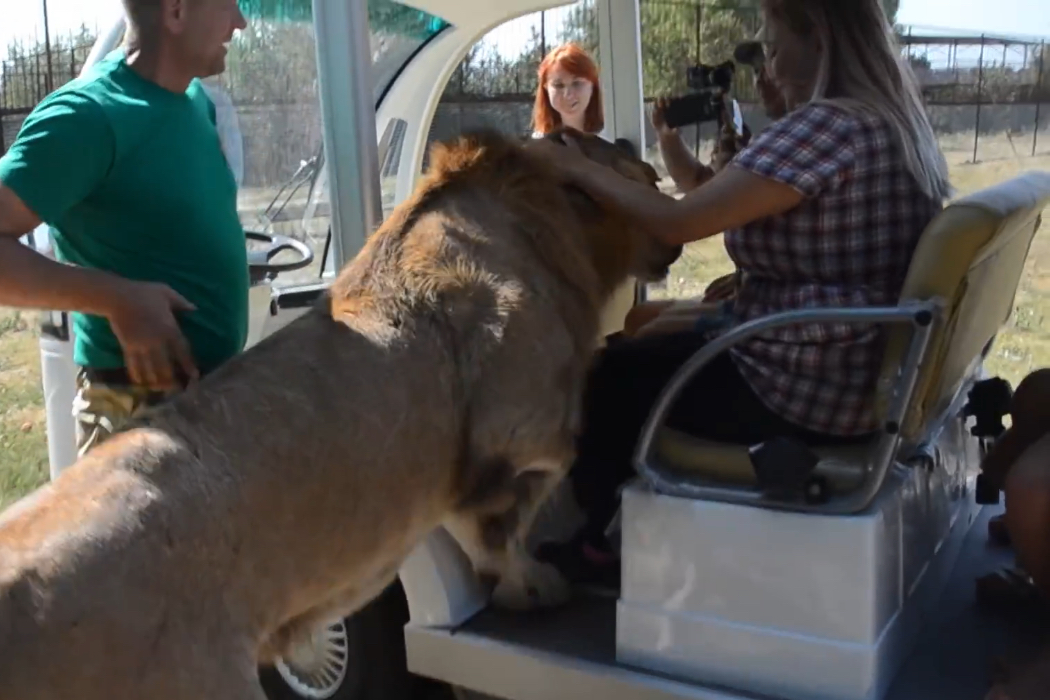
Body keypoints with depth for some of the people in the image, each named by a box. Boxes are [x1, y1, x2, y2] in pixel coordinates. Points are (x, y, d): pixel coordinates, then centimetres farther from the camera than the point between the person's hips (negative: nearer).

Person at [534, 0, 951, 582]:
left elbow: (676, 223, -21)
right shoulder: (900, 123, 7)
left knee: (604, 375, 7)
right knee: (650, 344, 24)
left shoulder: (823, 126, -23)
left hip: (805, 395, -10)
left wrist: (579, 169, -8)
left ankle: (604, 544, 27)